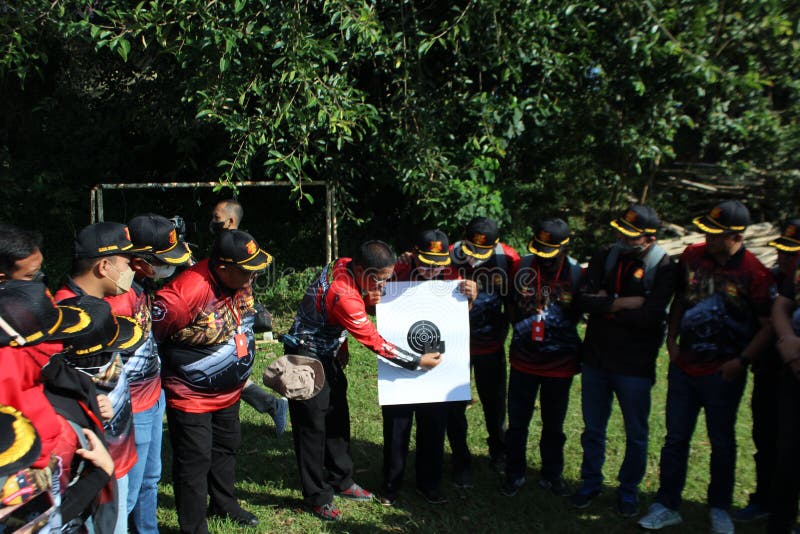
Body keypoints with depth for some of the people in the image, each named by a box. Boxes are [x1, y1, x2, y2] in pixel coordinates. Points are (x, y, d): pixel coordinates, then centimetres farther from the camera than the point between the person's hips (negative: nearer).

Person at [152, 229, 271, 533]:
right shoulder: (185, 292, -33)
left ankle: (224, 504, 47)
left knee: (226, 448, 24)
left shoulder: (241, 282, -8)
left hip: (229, 392, 8)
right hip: (190, 395, -8)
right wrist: (172, 372, -10)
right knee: (195, 461, 4)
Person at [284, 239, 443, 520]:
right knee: (313, 425, 2)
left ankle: (341, 481, 31)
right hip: (307, 358, -9)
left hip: (328, 355, 9)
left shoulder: (344, 265, -9)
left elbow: (357, 306, 9)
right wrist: (417, 361, -17)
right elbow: (374, 341, -24)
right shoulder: (343, 295, -32)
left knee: (338, 418, 16)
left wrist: (370, 302, -14)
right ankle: (317, 497, 16)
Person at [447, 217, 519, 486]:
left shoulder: (507, 258, -13)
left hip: (491, 344, 2)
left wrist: (503, 330, -3)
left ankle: (499, 451, 42)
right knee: (455, 405, 5)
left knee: (495, 402, 16)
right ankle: (461, 463, 24)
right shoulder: (449, 257, -19)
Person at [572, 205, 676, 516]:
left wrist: (605, 305, -15)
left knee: (636, 434, 14)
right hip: (595, 358, 3)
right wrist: (623, 303, -20)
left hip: (635, 364, -3)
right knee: (593, 429, 17)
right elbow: (584, 300, -10)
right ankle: (591, 481, 36)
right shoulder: (604, 257, 0)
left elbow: (649, 316, -24)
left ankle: (628, 488, 35)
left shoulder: (663, 268, -12)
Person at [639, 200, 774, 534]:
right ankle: (667, 506, 23)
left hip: (723, 372, -3)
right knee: (675, 438, 10)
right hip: (683, 366, 4)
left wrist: (742, 361, -14)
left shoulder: (754, 274, -13)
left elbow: (768, 325, -8)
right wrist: (671, 339, 6)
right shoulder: (692, 255, 1)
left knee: (722, 443, 13)